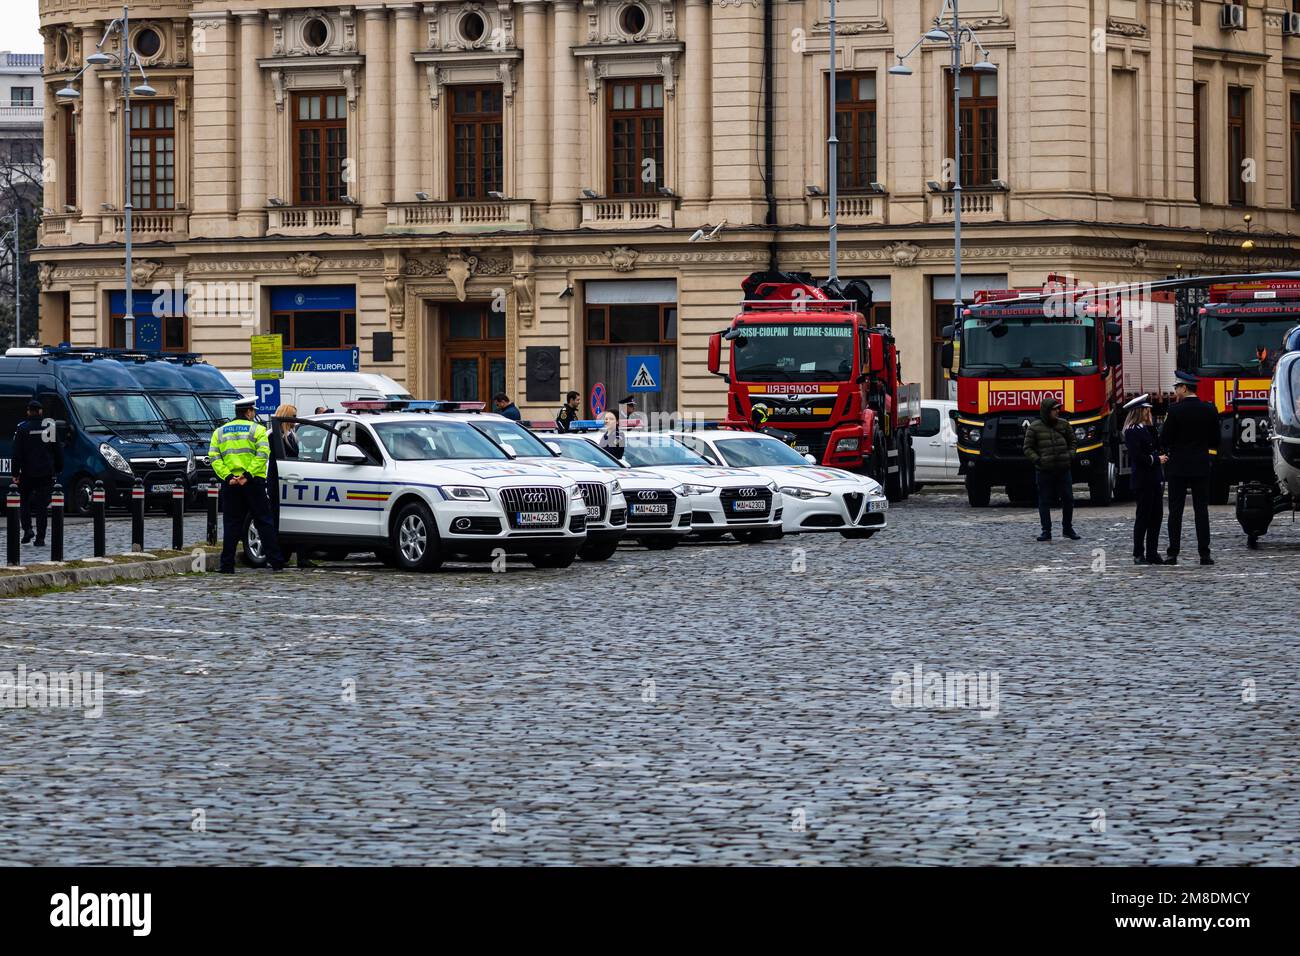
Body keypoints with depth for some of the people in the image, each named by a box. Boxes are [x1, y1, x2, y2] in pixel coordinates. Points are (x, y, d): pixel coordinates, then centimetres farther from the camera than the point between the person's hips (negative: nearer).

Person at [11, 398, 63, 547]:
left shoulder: (22, 429, -6)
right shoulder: (50, 427, 3)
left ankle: (27, 529, -5)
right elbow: (58, 451, 8)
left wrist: (15, 473, -6)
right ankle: (40, 538, 0)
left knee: (24, 502, 15)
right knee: (42, 504, 3)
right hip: (46, 472, 2)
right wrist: (58, 469, 17)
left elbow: (17, 453, -8)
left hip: (27, 473, -2)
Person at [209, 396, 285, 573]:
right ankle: (276, 562, 2)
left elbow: (215, 458, 1)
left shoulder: (220, 432, 13)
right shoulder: (257, 429, 1)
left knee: (231, 525, 7)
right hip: (253, 483, -3)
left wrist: (228, 476, -8)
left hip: (230, 484, 3)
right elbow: (262, 455, -13)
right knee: (264, 522, 4)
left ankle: (227, 565, 2)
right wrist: (247, 475, -17)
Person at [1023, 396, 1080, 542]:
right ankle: (1046, 531, 9)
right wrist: (1037, 460, -11)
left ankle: (1067, 528, 19)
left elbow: (1072, 441, 20)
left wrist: (1070, 456, 6)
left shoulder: (1064, 424, 8)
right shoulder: (1034, 428, -3)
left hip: (1063, 470, 3)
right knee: (1044, 502, 1)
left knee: (1068, 499, 4)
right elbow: (1028, 448, 1)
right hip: (1044, 471, -3)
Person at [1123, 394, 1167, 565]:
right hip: (1143, 480, -8)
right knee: (1143, 517, -4)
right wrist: (1156, 459, -10)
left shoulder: (1147, 429, 16)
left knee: (1156, 515, 8)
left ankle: (1152, 553, 13)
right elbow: (1136, 457, -18)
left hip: (1155, 479, 8)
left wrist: (1151, 425, 3)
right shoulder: (1133, 432, -11)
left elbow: (1157, 446, 6)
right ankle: (1138, 555, 2)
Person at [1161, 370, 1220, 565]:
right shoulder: (1210, 410, 1)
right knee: (1201, 511, 4)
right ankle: (1204, 553, 0)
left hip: (1178, 468, -3)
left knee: (1175, 511, 1)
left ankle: (1173, 553, -1)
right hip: (1201, 468, 3)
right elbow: (1215, 441, 6)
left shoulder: (1175, 410, -10)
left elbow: (1164, 440, -9)